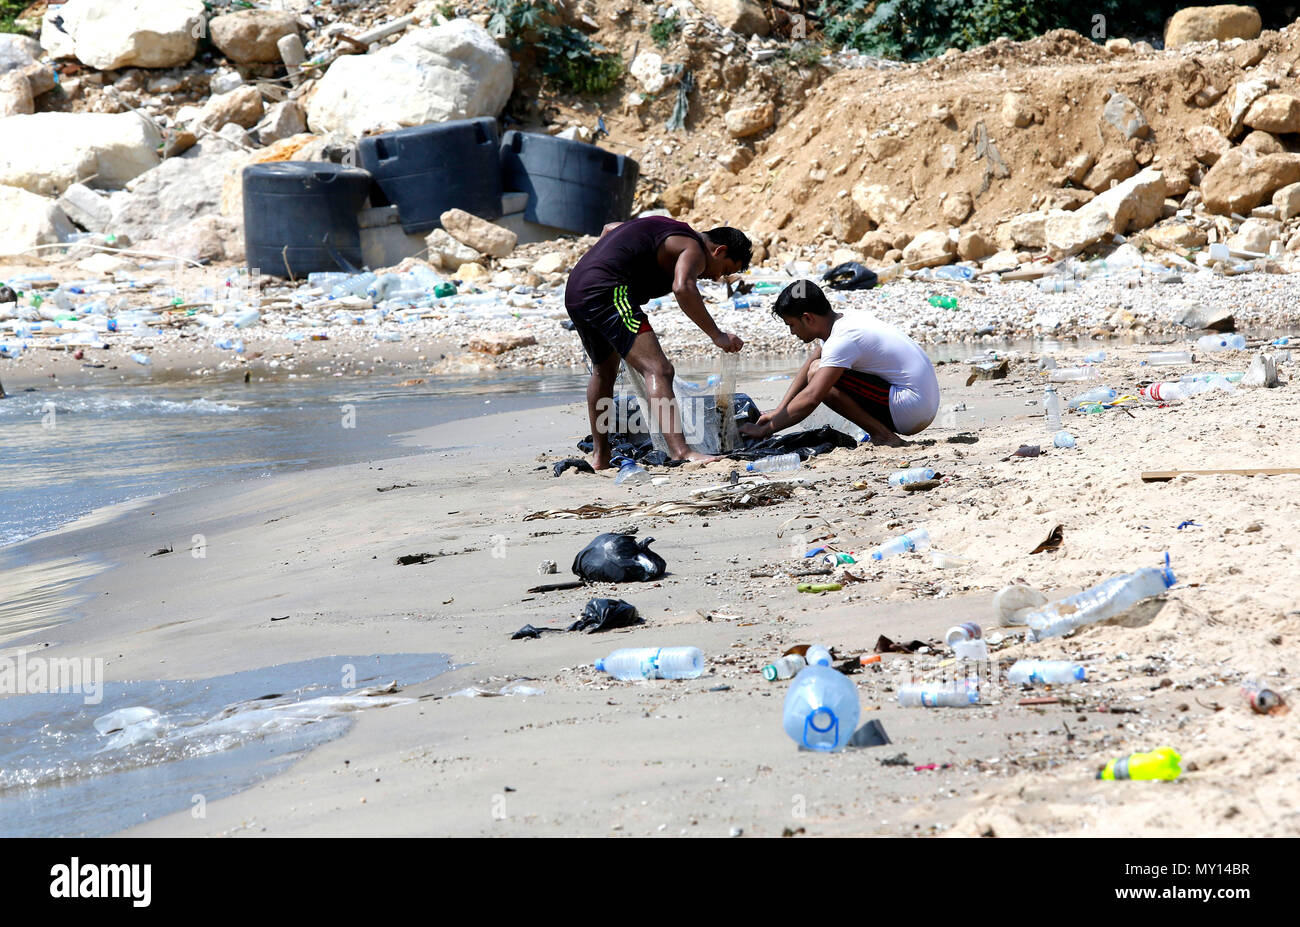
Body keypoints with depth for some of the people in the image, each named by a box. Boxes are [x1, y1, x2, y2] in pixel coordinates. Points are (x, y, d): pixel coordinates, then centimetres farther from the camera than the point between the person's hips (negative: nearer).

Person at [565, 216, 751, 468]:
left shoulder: (670, 230, 27)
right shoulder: (694, 250, -2)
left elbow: (609, 228, 41)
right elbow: (682, 288, -25)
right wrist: (716, 335, -20)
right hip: (607, 292, -10)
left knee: (604, 371, 30)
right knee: (658, 371, -19)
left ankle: (599, 457, 38)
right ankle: (681, 452, -34)